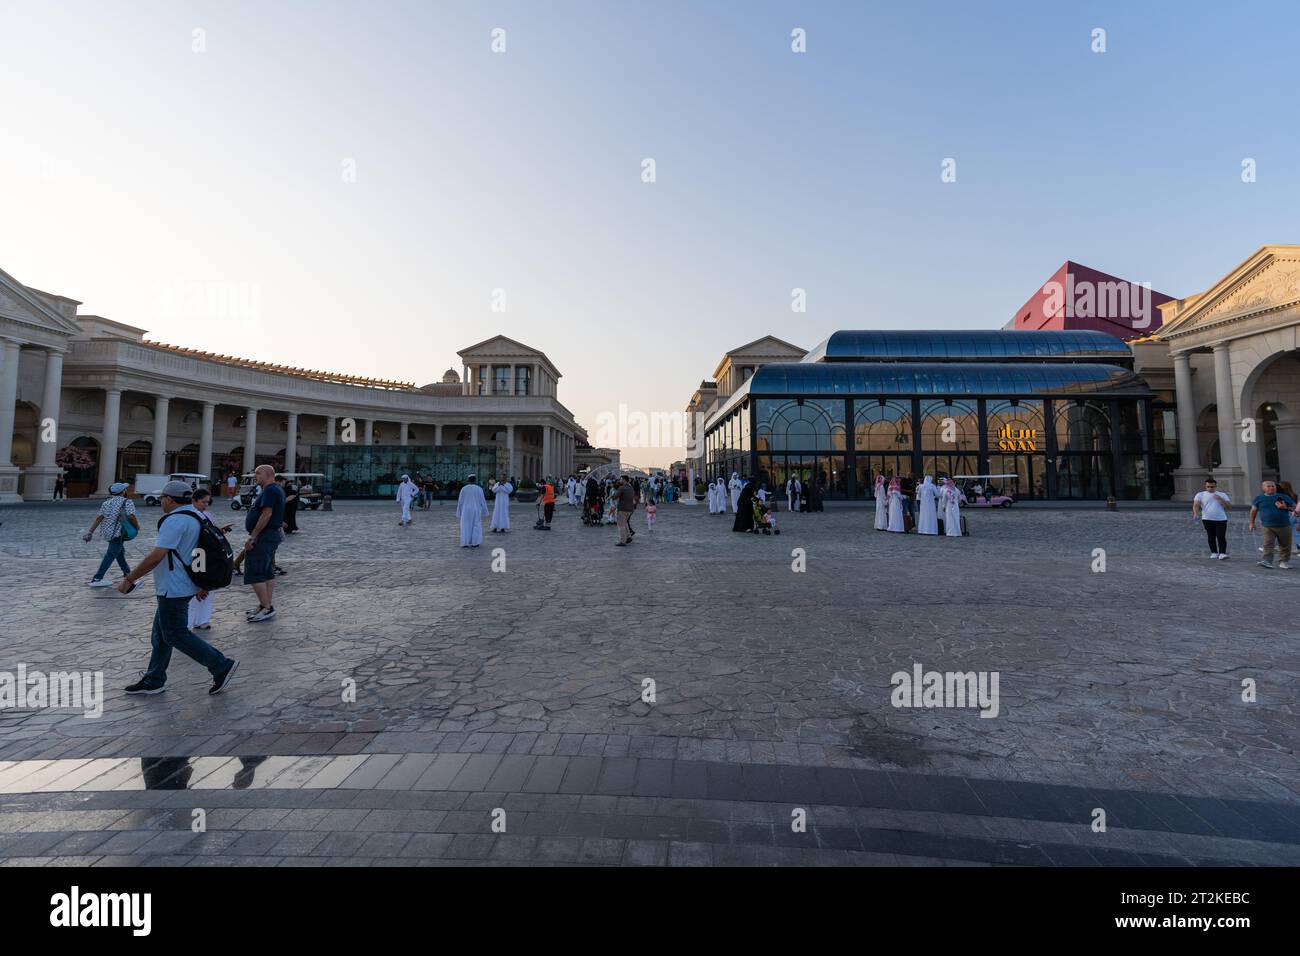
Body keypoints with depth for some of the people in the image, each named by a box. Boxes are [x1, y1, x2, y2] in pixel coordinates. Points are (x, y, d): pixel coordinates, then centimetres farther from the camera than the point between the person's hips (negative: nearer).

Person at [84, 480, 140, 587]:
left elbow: (99, 518, 9)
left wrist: (90, 532, 9)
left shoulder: (107, 502, 12)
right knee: (111, 555, -5)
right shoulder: (127, 502, -10)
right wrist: (137, 526, -5)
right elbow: (131, 517, -22)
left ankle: (127, 571, 39)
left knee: (120, 551, 23)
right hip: (117, 533, -9)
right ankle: (96, 579, -9)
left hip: (106, 532, 9)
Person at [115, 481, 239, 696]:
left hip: (174, 590, -10)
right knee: (161, 632, 18)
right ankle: (153, 681, 28)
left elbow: (155, 557, -25)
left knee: (176, 635, -1)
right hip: (184, 586, 10)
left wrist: (128, 579, -13)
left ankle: (221, 666, 1)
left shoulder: (174, 521, -20)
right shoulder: (198, 516, 11)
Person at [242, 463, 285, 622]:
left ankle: (266, 608, -5)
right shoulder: (275, 490, 17)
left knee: (254, 574, -8)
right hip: (271, 535, 11)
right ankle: (267, 606, 19)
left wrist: (252, 537, -23)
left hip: (264, 536, -11)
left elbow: (267, 514, -24)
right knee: (267, 573, 13)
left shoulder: (270, 491, -16)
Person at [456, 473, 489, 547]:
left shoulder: (463, 489, -4)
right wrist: (484, 512, 7)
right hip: (476, 511, -1)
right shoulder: (479, 489, -7)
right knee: (476, 526, 9)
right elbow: (482, 501, -4)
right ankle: (474, 543, 5)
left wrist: (459, 512, 8)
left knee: (466, 526, 7)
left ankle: (465, 543, 3)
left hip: (466, 511, 1)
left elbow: (460, 501, -1)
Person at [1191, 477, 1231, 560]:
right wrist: (1196, 513, -24)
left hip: (1221, 519, 0)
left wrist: (1220, 499, -12)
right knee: (1211, 537, 6)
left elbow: (1228, 506, 3)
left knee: (1221, 537, -8)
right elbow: (1196, 505, -6)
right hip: (1207, 520, 0)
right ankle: (1214, 553, 15)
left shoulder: (1222, 494, 10)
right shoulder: (1200, 494, 6)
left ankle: (1222, 553, -9)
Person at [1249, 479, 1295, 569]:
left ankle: (1283, 562, 18)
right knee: (1268, 544, -12)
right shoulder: (1259, 498, 4)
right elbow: (1254, 510, 12)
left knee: (1285, 545, 8)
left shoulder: (1284, 497, 5)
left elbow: (1295, 508, 9)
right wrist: (1252, 523, 10)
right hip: (1268, 526, -2)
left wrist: (1285, 507, -12)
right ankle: (1267, 561, -18)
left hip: (1284, 526, 2)